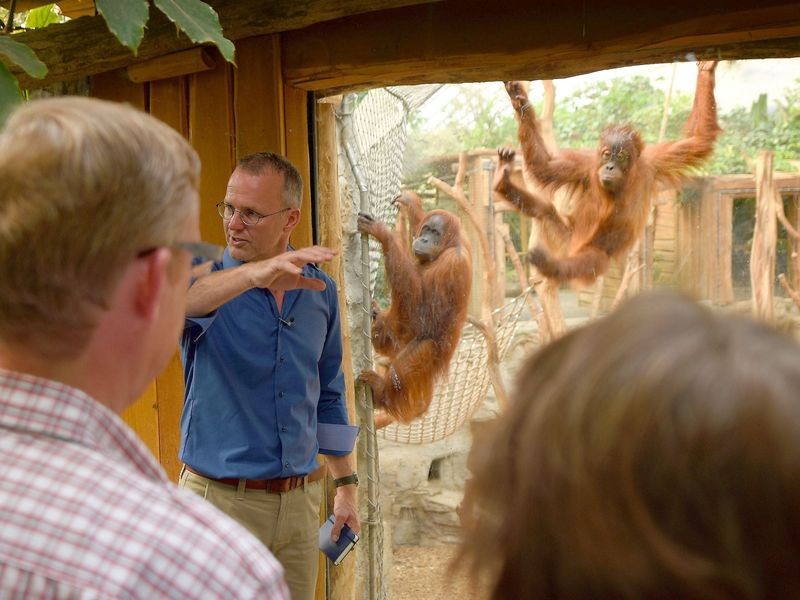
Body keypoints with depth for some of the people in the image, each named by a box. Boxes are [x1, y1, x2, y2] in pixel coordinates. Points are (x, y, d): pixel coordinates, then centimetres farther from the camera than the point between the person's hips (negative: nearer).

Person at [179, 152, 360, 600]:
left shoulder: (319, 291, 5)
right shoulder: (206, 279, -7)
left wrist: (346, 485, 18)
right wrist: (254, 274, -49)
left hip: (301, 501, 4)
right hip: (221, 500, -4)